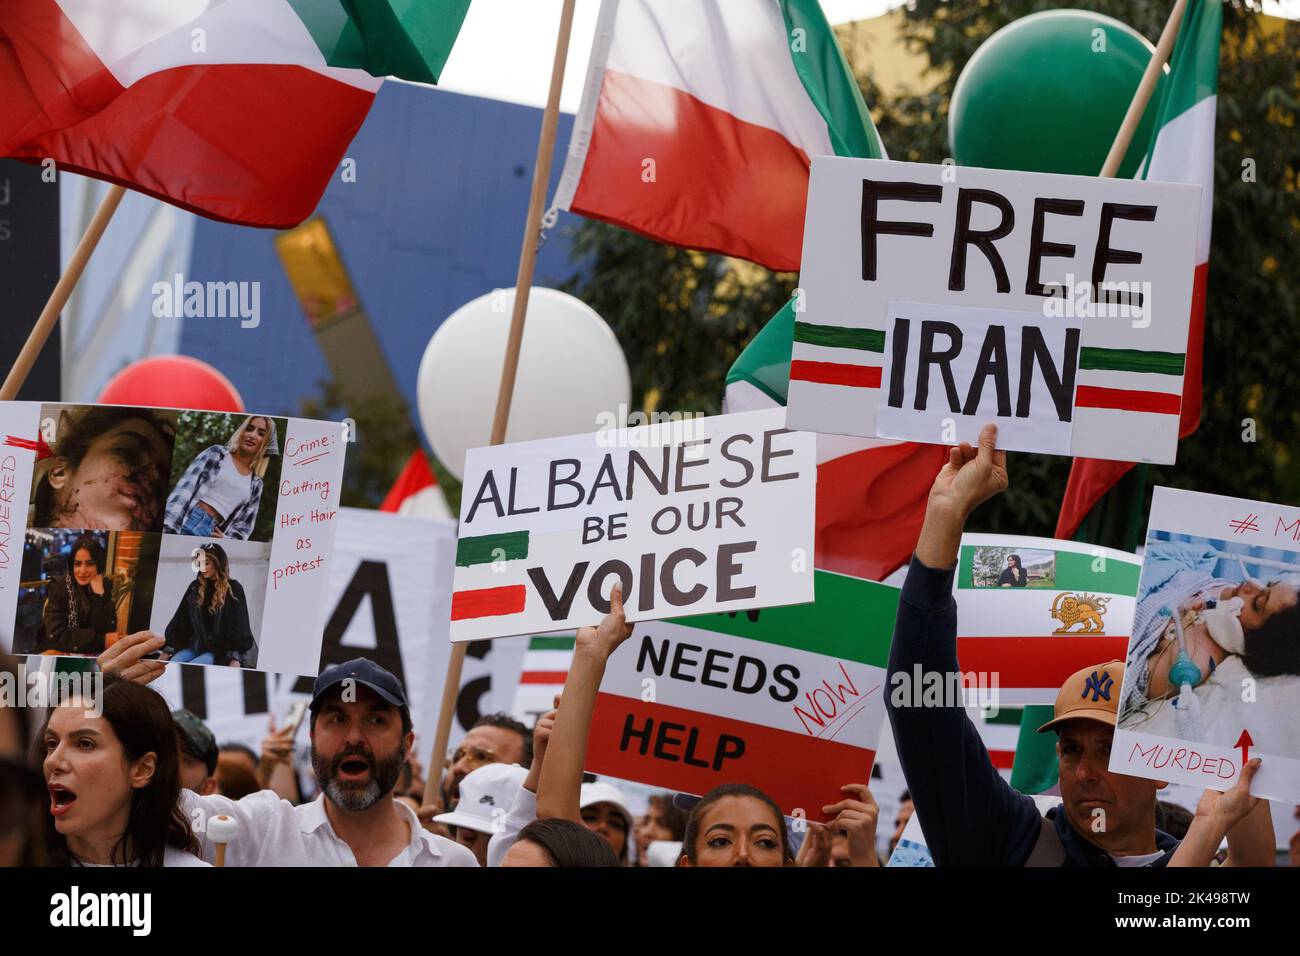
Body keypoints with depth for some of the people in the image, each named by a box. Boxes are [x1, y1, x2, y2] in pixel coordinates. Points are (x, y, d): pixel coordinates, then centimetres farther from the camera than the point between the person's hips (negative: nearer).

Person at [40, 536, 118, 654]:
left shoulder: (105, 586, -1)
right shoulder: (58, 586, -9)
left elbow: (107, 631, -10)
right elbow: (56, 635, -17)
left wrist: (99, 595, -18)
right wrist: (102, 640, -17)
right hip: (57, 655, -2)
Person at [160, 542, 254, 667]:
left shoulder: (233, 590, -1)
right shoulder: (195, 587, 12)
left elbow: (240, 627, -4)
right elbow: (179, 620, 12)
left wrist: (235, 660, -14)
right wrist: (167, 651, 4)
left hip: (219, 651, -5)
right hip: (194, 646, 5)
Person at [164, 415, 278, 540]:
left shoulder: (255, 484, 17)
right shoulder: (217, 453, 8)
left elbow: (244, 523, 19)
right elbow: (185, 488, -1)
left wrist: (227, 539, -3)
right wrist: (169, 527, -14)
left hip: (212, 535, 3)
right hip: (185, 522, -3)